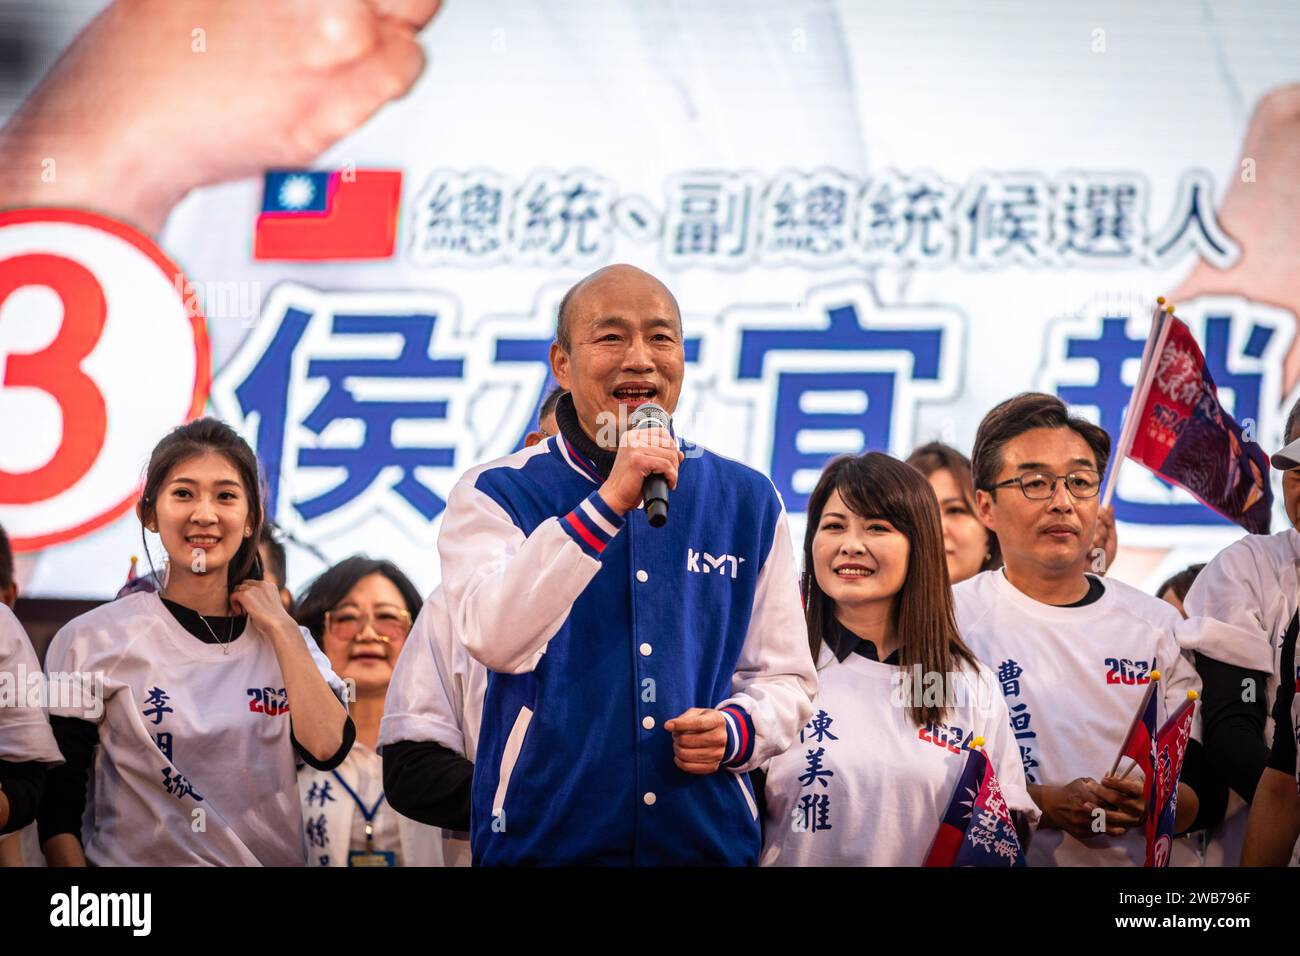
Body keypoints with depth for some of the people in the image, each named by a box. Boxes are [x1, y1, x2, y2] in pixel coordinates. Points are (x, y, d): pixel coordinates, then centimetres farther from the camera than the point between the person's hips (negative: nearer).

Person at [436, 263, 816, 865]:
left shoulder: (747, 502, 8)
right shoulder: (493, 495, -2)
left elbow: (784, 677, 12)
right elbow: (496, 640, -20)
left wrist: (738, 730, -9)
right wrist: (609, 501, -22)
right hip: (540, 843, -2)